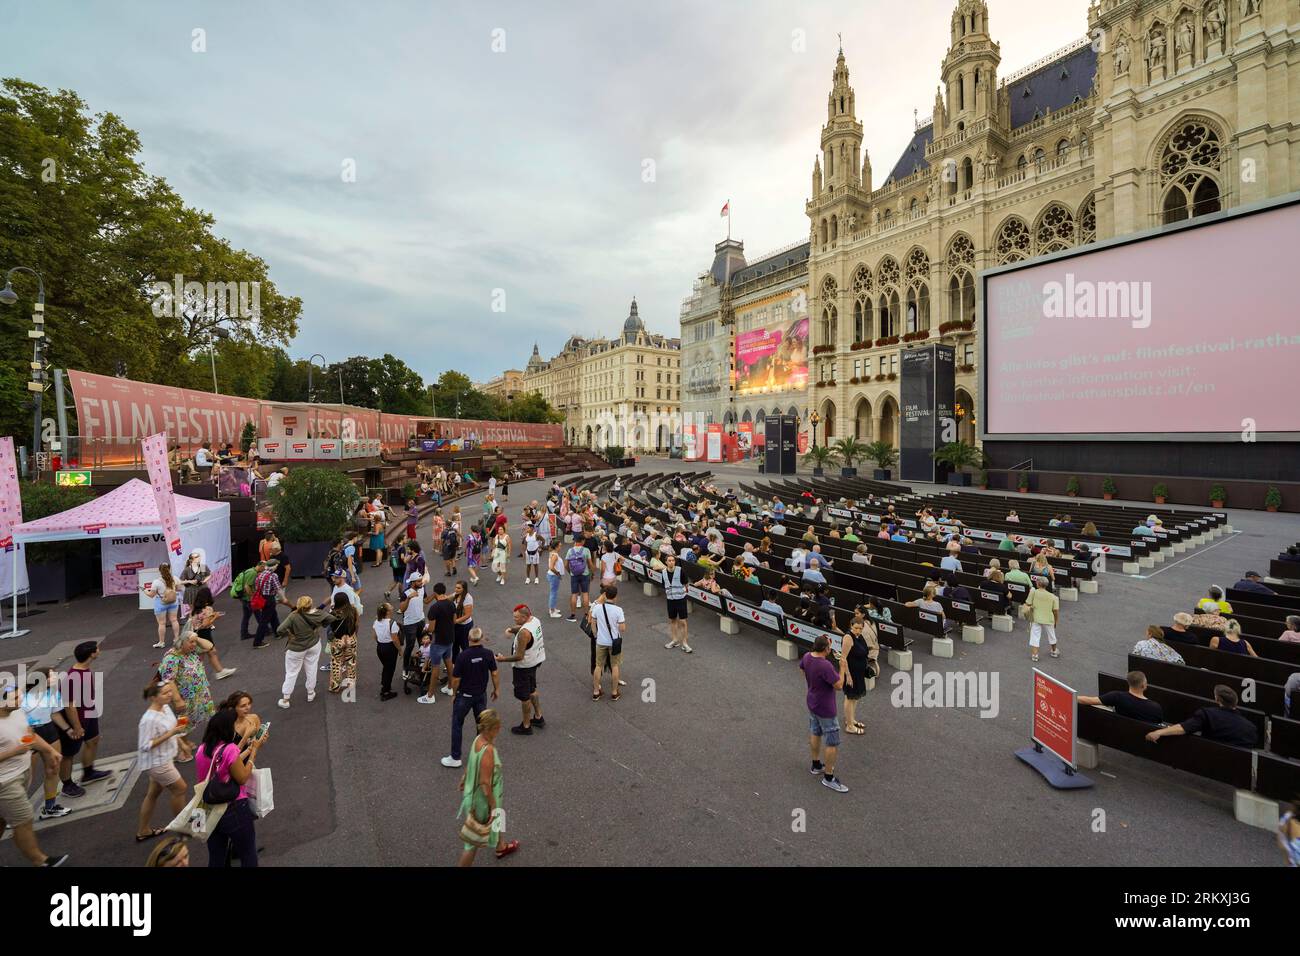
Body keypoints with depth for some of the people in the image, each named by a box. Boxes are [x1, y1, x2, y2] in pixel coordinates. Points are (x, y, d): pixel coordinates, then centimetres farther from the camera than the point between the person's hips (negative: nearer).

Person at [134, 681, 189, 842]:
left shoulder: (166, 708, -5)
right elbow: (146, 746, -27)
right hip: (156, 762, -8)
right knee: (179, 788, 6)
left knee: (154, 792, 21)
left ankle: (143, 831, 37)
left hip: (164, 759, 8)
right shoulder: (149, 719, -30)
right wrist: (171, 733, -30)